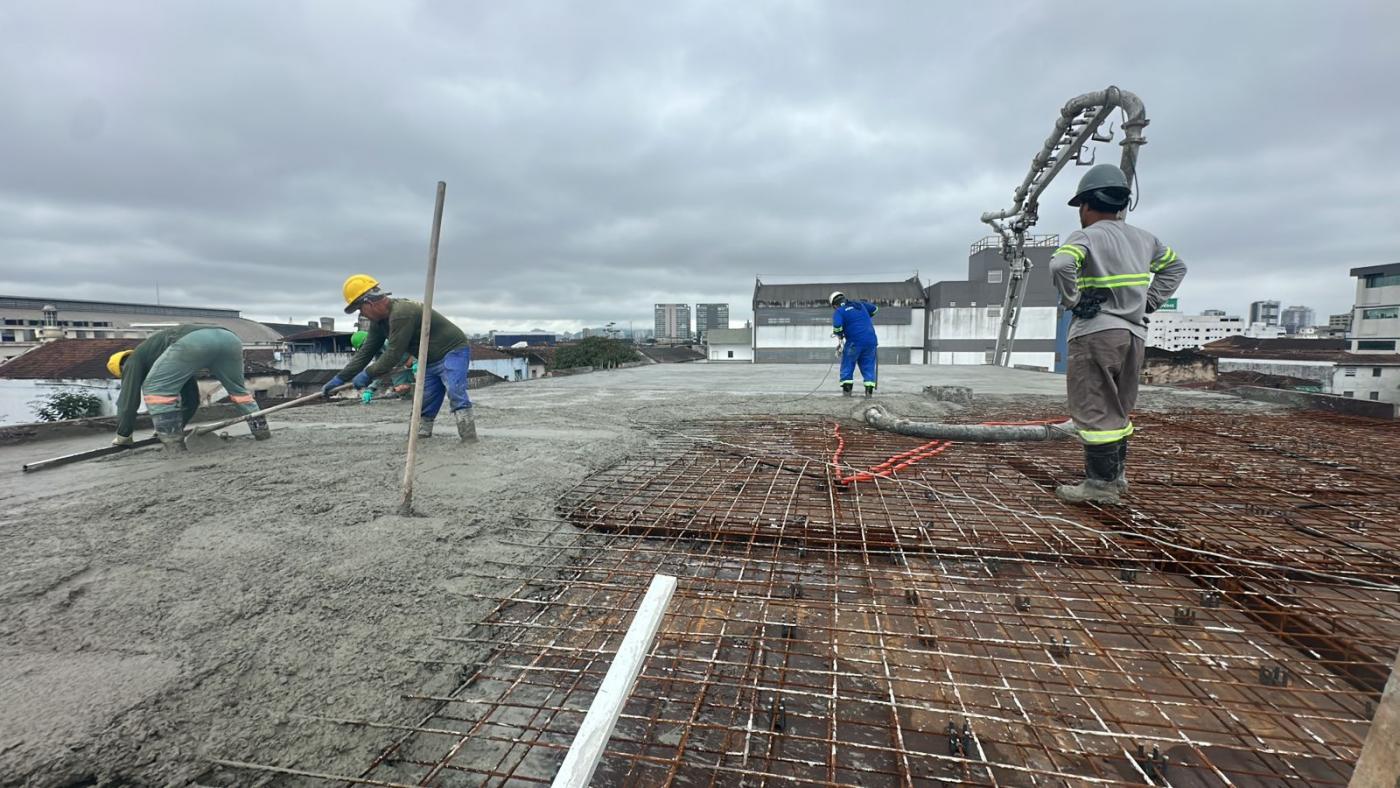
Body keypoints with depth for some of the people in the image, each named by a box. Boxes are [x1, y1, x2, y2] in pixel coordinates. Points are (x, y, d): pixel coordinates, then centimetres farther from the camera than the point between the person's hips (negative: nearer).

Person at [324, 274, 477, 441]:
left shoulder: (401, 313, -26)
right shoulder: (379, 321, 6)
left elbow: (393, 355, -25)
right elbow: (366, 351, 12)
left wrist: (367, 374, -12)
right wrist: (340, 378, 10)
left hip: (453, 352, -10)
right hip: (431, 362, 10)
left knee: (455, 392, -28)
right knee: (424, 402, 9)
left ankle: (469, 438, -32)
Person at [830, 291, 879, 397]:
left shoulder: (838, 312, -1)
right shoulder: (860, 304, 15)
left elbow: (837, 326, -18)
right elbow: (874, 308, 30)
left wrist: (839, 335, 2)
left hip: (854, 342, -4)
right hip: (871, 340, 4)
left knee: (847, 365, 11)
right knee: (868, 366, 11)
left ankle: (846, 389, 7)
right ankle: (869, 389, 4)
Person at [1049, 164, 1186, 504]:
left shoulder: (1086, 236, -9)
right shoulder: (1143, 238, 16)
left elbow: (1060, 265, -29)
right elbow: (1175, 265, 29)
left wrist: (1072, 300, -14)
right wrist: (1149, 301, 20)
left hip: (1095, 333, -8)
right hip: (1134, 334, 8)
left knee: (1094, 410, -3)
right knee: (1118, 408, 17)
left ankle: (1102, 483, -1)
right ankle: (1116, 474, 25)